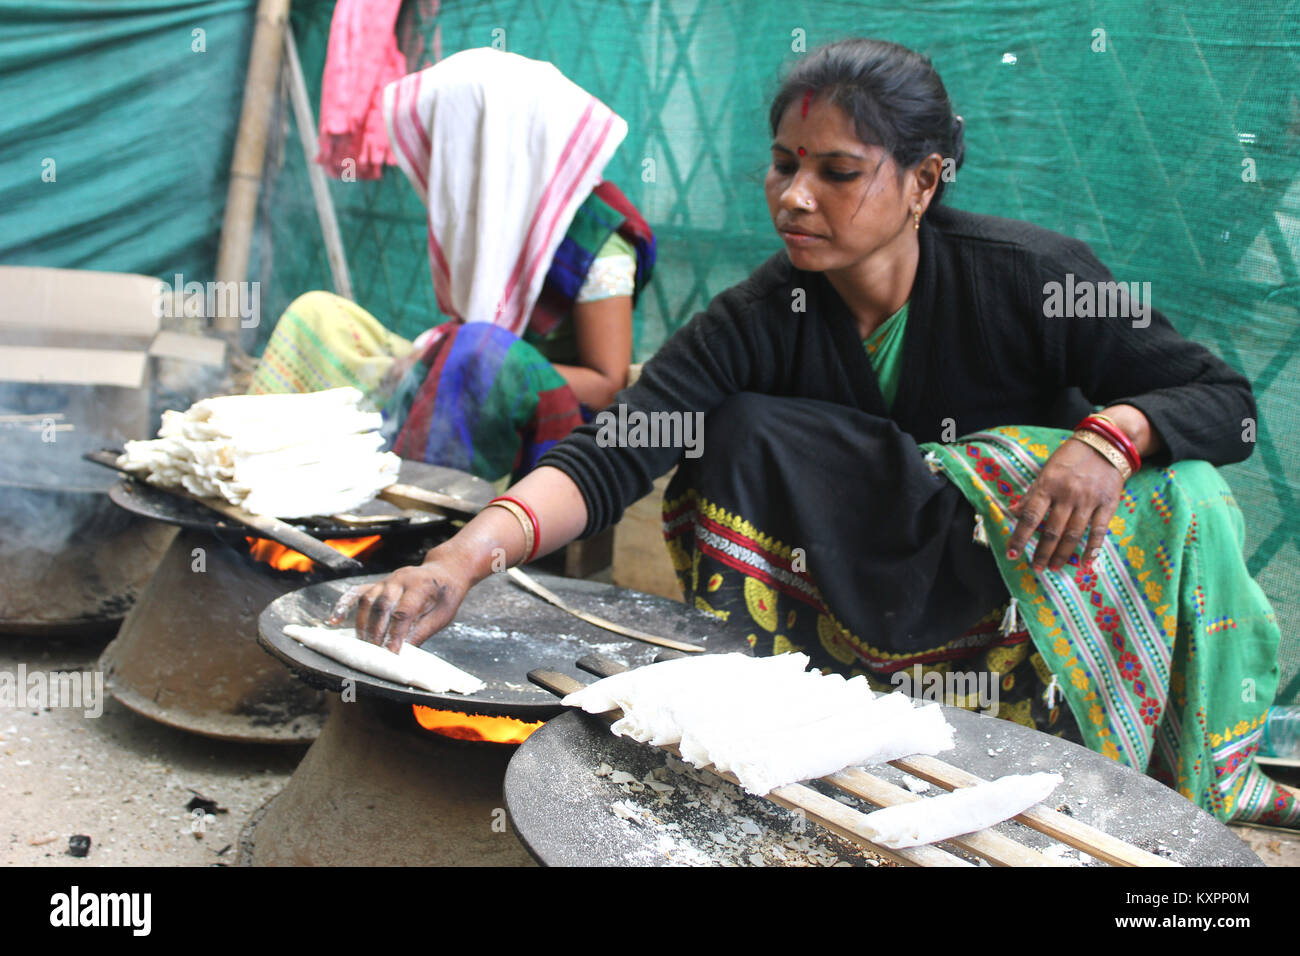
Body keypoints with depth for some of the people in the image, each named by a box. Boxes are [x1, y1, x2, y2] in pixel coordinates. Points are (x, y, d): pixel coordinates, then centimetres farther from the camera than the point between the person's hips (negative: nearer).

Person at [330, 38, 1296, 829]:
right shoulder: (764, 319, -16)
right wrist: (465, 558, -46)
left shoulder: (1025, 277, -18)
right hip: (853, 597, 1)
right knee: (742, 431, -22)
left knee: (1171, 496, -26)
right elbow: (610, 454, -29)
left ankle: (1194, 776, -4)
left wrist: (1111, 435, -36)